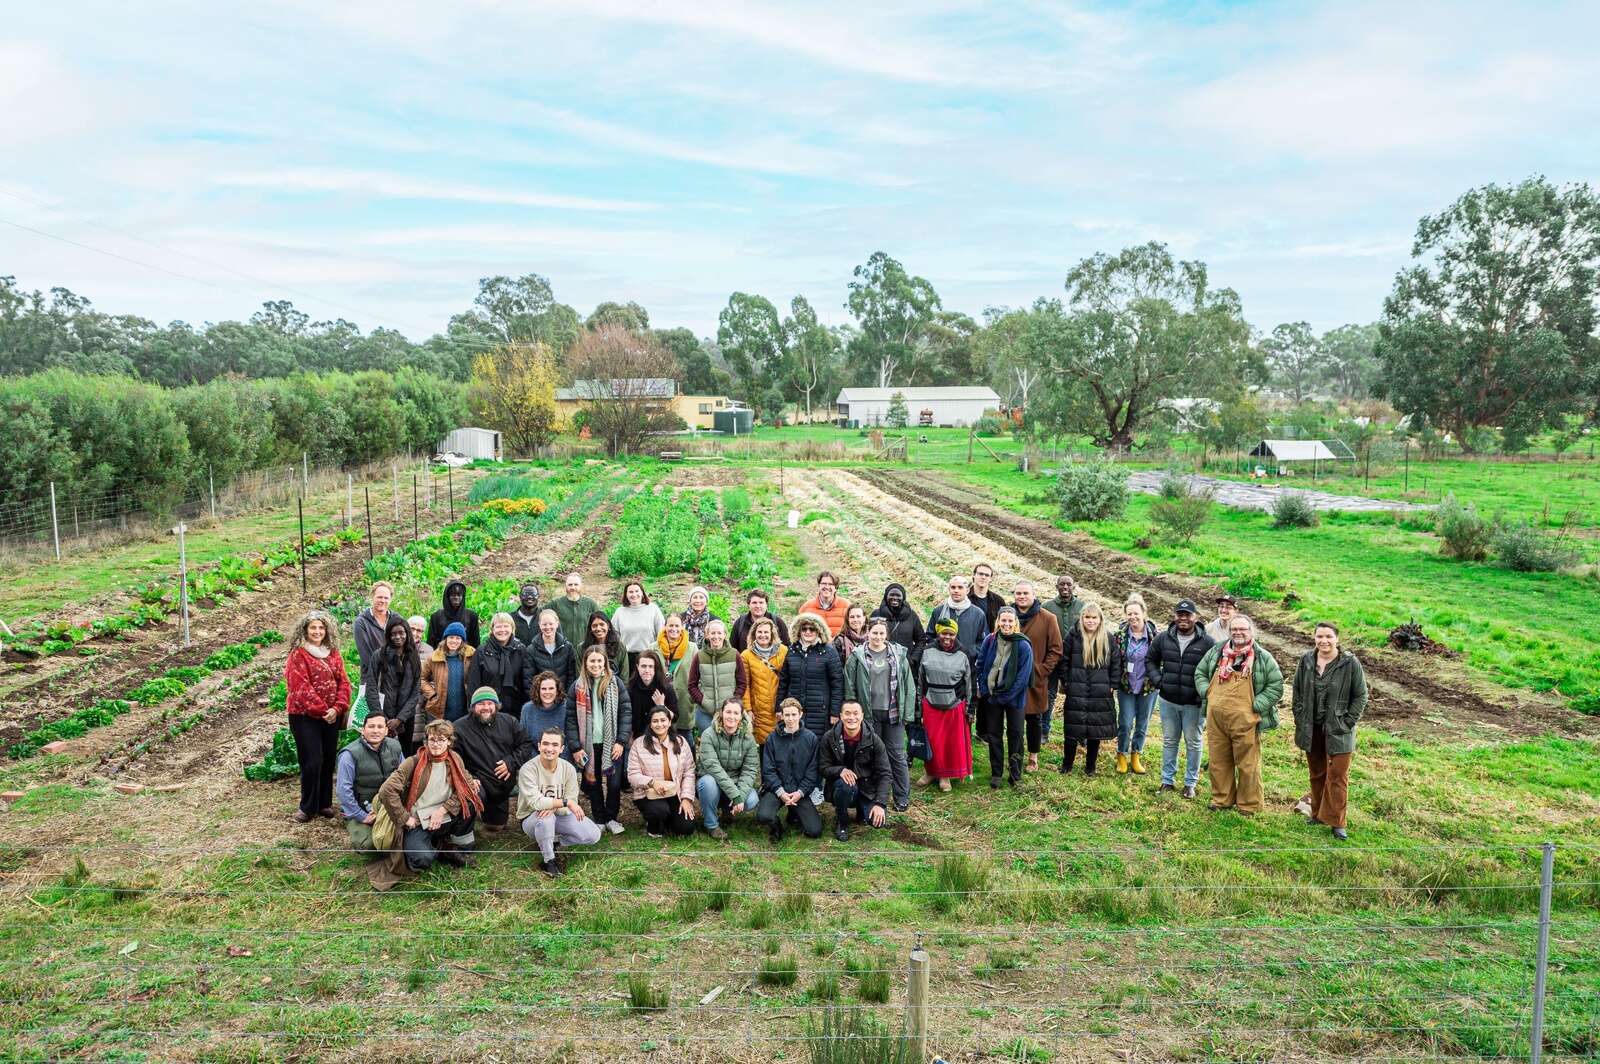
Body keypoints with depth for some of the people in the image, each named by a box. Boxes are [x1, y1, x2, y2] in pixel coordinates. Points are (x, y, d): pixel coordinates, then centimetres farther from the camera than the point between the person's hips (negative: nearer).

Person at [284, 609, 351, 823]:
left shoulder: (333, 654, 11)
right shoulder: (298, 654, -5)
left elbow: (344, 682, 5)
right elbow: (300, 687, -13)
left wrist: (337, 708, -10)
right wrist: (321, 710, -16)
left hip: (332, 716, 5)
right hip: (305, 716, -5)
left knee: (329, 760, 9)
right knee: (313, 761, -7)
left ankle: (325, 803, 21)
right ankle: (307, 807, 8)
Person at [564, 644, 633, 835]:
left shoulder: (616, 684, 0)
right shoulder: (578, 687, 2)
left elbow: (626, 712, -2)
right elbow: (571, 719, 1)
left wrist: (621, 741, -10)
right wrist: (575, 747, -6)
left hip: (612, 743, -1)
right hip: (589, 744, 1)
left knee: (614, 783, 1)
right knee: (592, 782, 8)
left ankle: (611, 818, 19)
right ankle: (599, 819, 23)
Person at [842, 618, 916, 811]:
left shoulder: (898, 654, 3)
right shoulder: (857, 657, -1)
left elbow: (909, 686, 4)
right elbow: (850, 688, 1)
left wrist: (908, 713, 0)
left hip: (893, 713, 0)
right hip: (869, 713, 0)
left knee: (897, 755, 4)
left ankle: (902, 797, 15)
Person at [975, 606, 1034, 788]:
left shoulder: (1023, 645, -14)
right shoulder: (990, 640, -4)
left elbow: (1023, 675, -15)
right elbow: (980, 666, 3)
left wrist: (1006, 696, -15)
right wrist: (983, 689, -6)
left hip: (1013, 698, -3)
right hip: (991, 696, 3)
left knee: (1015, 734, 6)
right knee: (994, 735, 11)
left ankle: (1016, 775, 19)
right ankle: (995, 773, 23)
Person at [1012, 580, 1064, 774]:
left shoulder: (1048, 618, -5)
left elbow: (1056, 650, -2)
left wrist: (1042, 671, -10)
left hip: (1036, 680, -2)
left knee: (1035, 720, 10)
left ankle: (1033, 757, 24)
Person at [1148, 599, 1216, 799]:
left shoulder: (1207, 642, -9)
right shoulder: (1163, 638, 1)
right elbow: (1151, 660, 15)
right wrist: (1158, 681, 2)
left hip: (1194, 703, -3)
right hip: (1168, 701, 3)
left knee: (1193, 743, 9)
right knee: (1169, 741, 14)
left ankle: (1191, 783, 22)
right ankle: (1168, 780, 25)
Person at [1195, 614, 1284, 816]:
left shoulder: (1263, 658, -2)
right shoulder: (1216, 652, 9)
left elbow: (1276, 685, -1)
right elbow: (1200, 673, 19)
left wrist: (1257, 704, -9)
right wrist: (1206, 693, 3)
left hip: (1245, 721, -4)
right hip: (1215, 718, 4)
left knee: (1247, 764, 3)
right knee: (1219, 761, 13)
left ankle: (1248, 805, 17)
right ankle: (1222, 799, 28)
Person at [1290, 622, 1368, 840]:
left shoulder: (1350, 663, -10)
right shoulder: (1306, 660, 1)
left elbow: (1360, 696, -4)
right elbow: (1297, 691, 10)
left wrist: (1347, 722, -9)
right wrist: (1299, 717, 2)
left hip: (1337, 730, -4)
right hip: (1311, 729, 4)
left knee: (1337, 776, -2)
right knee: (1317, 774, 15)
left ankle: (1336, 822, 5)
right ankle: (1318, 814, 27)